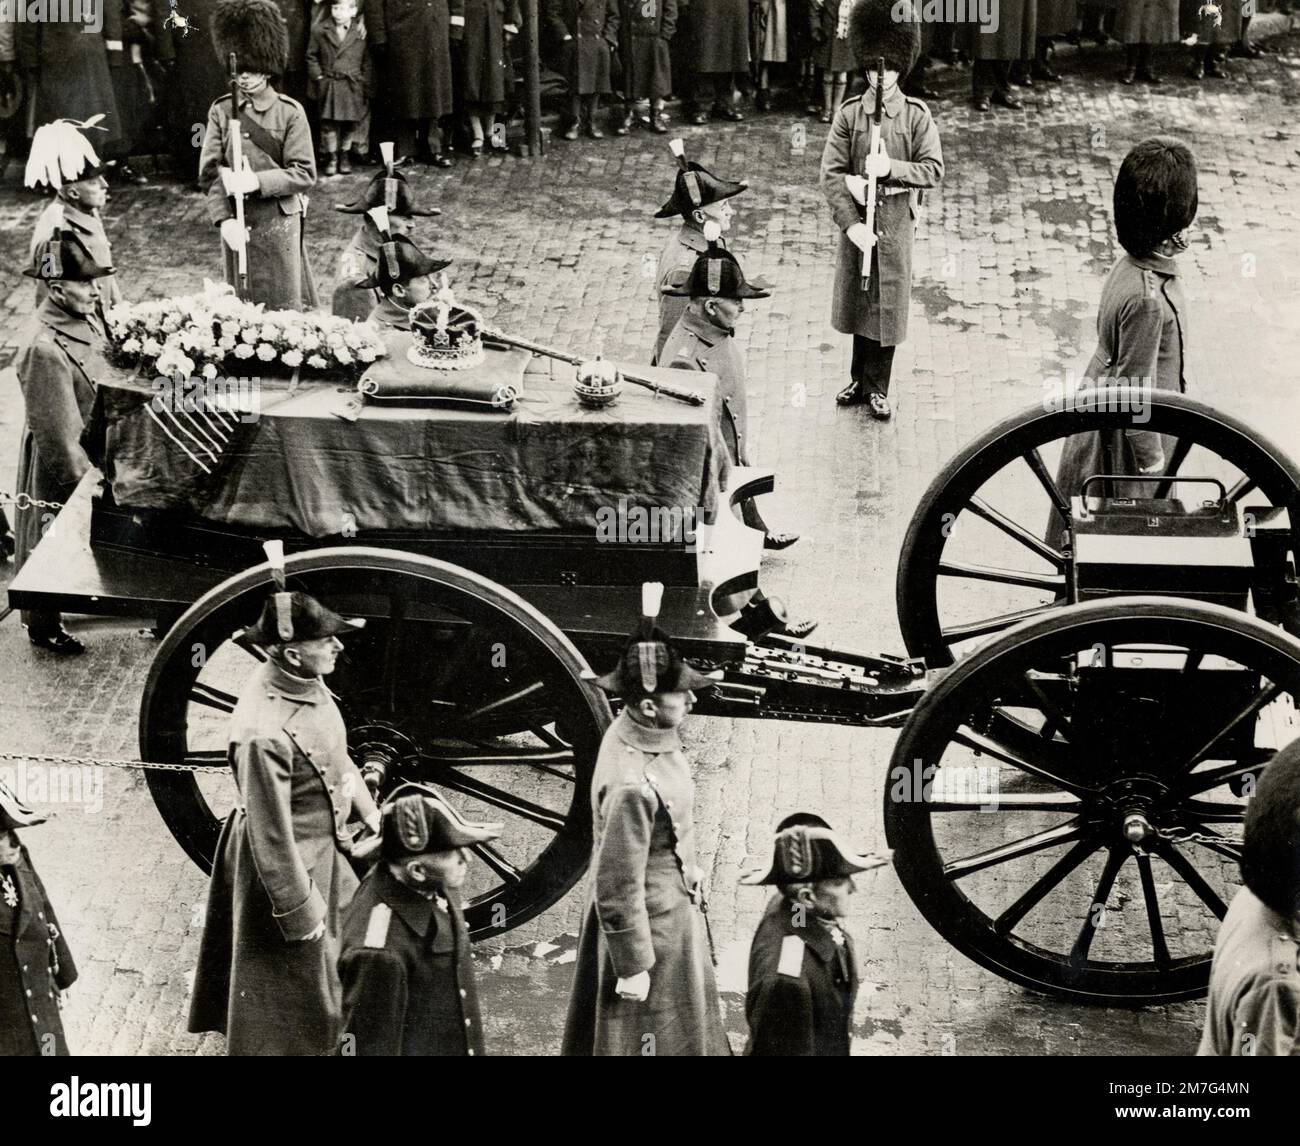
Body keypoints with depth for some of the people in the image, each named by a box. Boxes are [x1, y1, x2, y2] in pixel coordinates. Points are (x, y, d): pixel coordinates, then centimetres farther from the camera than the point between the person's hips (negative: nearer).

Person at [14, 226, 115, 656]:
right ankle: (43, 626, 31)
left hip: (93, 449, 8)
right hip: (59, 463, -8)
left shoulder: (87, 317, -5)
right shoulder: (44, 350, -33)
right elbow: (60, 434, -27)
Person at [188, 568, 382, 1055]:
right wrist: (302, 913, -18)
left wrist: (369, 813, 11)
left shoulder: (306, 682, -10)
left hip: (328, 847, 9)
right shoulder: (262, 735, -36)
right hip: (290, 864, -9)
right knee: (296, 987, 14)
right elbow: (272, 838, -27)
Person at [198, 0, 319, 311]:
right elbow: (210, 174, 0)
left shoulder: (290, 112, -3)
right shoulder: (221, 112, 3)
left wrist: (257, 181, -19)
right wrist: (224, 220, -13)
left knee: (286, 308, 2)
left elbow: (305, 174, -7)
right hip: (238, 224, 2)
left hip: (280, 223, -2)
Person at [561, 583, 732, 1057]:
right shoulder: (631, 787, -37)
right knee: (647, 1038, 12)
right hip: (650, 924, -10)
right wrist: (634, 967, -21)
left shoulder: (634, 729, -13)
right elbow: (618, 889, -29)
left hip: (673, 908, 10)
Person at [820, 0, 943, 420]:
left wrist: (891, 168, -22)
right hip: (856, 218, 1)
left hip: (896, 221, -1)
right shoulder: (849, 114, -3)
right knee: (857, 300, 12)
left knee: (888, 303, 5)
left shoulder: (917, 115, -3)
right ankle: (860, 379, 28)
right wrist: (851, 224, -16)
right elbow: (831, 174, -7)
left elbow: (933, 169, -6)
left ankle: (878, 388, 18)